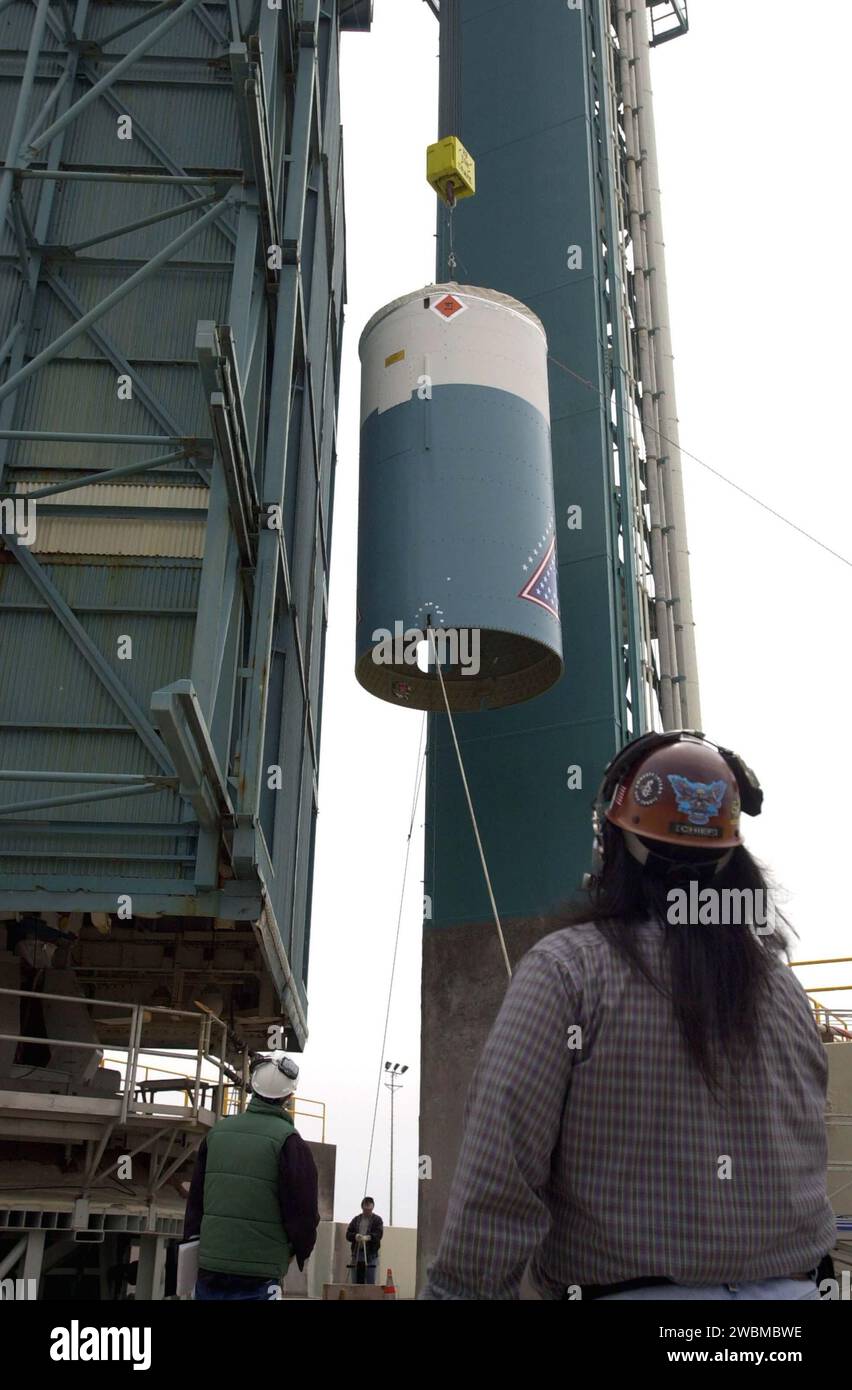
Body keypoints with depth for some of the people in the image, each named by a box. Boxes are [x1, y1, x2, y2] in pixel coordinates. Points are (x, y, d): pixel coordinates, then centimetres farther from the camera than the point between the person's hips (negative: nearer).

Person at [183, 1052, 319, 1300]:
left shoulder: (218, 1131, 8)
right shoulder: (289, 1142, -10)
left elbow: (195, 1198, 14)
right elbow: (303, 1211, -7)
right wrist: (300, 1251, 11)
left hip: (208, 1269, 5)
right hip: (258, 1276, -5)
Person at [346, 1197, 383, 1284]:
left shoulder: (377, 1220, 7)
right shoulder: (356, 1219, 17)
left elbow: (379, 1234, -8)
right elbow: (348, 1234, 9)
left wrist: (368, 1237, -26)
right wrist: (355, 1236, -13)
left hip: (371, 1255, -3)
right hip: (357, 1253, 3)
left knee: (370, 1282, -7)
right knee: (358, 1281, 4)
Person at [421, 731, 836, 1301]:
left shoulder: (567, 967, -12)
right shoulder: (782, 983, 4)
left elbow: (501, 1173, -18)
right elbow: (807, 1160, 12)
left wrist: (467, 1288, -14)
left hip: (627, 1287, -4)